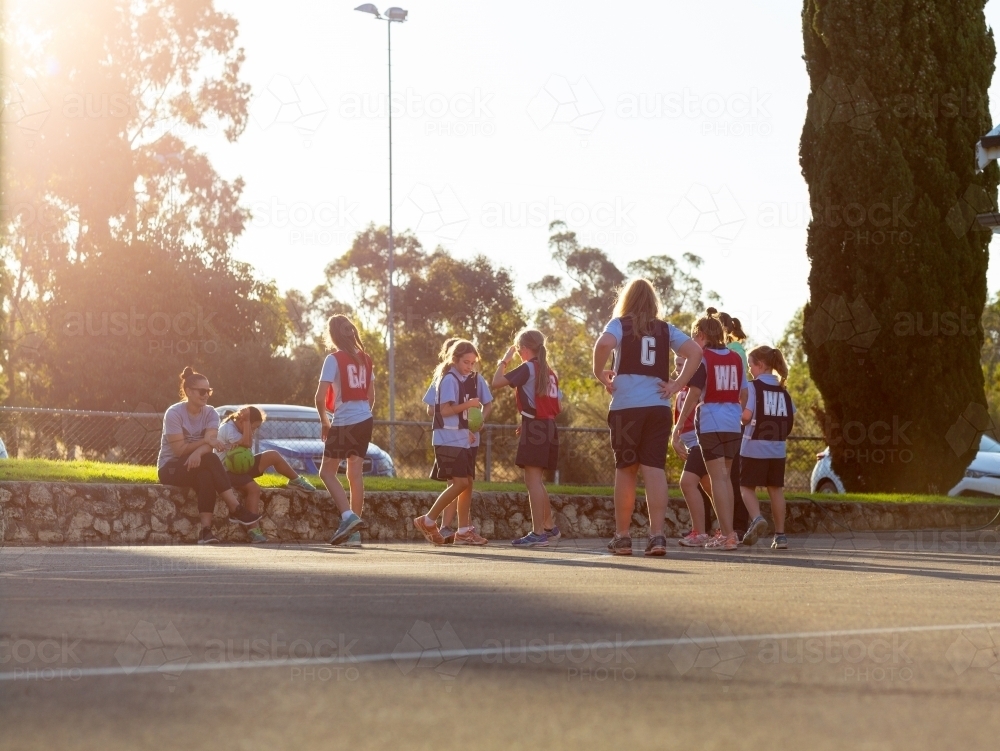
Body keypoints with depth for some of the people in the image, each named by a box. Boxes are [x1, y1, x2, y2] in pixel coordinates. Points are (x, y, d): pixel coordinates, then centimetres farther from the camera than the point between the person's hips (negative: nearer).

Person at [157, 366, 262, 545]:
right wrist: (204, 441, -18)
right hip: (170, 468, -4)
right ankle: (236, 509, -34)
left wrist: (198, 452, -37)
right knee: (210, 460, -32)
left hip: (197, 465, 4)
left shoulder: (210, 413, 1)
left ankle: (206, 529, -43)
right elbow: (179, 450, -17)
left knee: (207, 476, -35)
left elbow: (209, 444, -16)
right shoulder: (174, 413, -11)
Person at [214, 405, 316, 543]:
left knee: (273, 456, 0)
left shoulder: (238, 429, 10)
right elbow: (246, 443, -28)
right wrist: (247, 420, -24)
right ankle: (253, 529, -33)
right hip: (227, 471, -9)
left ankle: (296, 481, 19)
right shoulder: (228, 428, -17)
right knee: (254, 488, -32)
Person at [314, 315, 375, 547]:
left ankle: (349, 517, -16)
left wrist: (325, 422, 2)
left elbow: (320, 398, -12)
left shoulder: (334, 359, -9)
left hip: (344, 423, -6)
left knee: (327, 472, 3)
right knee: (355, 474, 8)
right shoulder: (365, 359, 10)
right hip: (365, 421, 6)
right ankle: (355, 532, 7)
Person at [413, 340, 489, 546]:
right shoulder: (449, 379, -11)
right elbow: (445, 410, -16)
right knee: (460, 482, -14)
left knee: (467, 482, 6)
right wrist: (468, 404, -20)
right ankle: (427, 521, -5)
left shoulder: (467, 380, 16)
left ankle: (464, 531, 9)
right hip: (449, 440, -9)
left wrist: (467, 429, 11)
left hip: (462, 439, 9)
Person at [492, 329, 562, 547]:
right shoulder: (550, 372, 16)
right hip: (549, 428, 8)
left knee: (533, 479, -9)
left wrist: (504, 361, 4)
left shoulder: (527, 368, -8)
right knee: (536, 480, 19)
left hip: (533, 428, -8)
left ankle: (538, 533, -13)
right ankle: (549, 527, 26)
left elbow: (497, 382, -12)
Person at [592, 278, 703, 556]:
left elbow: (604, 344, -18)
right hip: (659, 406, 2)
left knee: (626, 470, 6)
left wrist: (600, 374, -3)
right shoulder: (665, 329, 12)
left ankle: (622, 536, 10)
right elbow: (695, 352, 2)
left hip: (626, 406, -2)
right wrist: (677, 385, 4)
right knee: (655, 469, -2)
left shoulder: (620, 324, 3)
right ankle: (657, 536, -10)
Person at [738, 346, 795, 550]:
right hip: (778, 448, 5)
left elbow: (746, 415, -17)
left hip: (755, 447, -5)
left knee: (747, 486, 6)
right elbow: (792, 417, 8)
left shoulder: (754, 386, -8)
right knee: (776, 488, 11)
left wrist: (742, 419, 4)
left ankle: (757, 518, -21)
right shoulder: (782, 389, 9)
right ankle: (780, 534, 10)